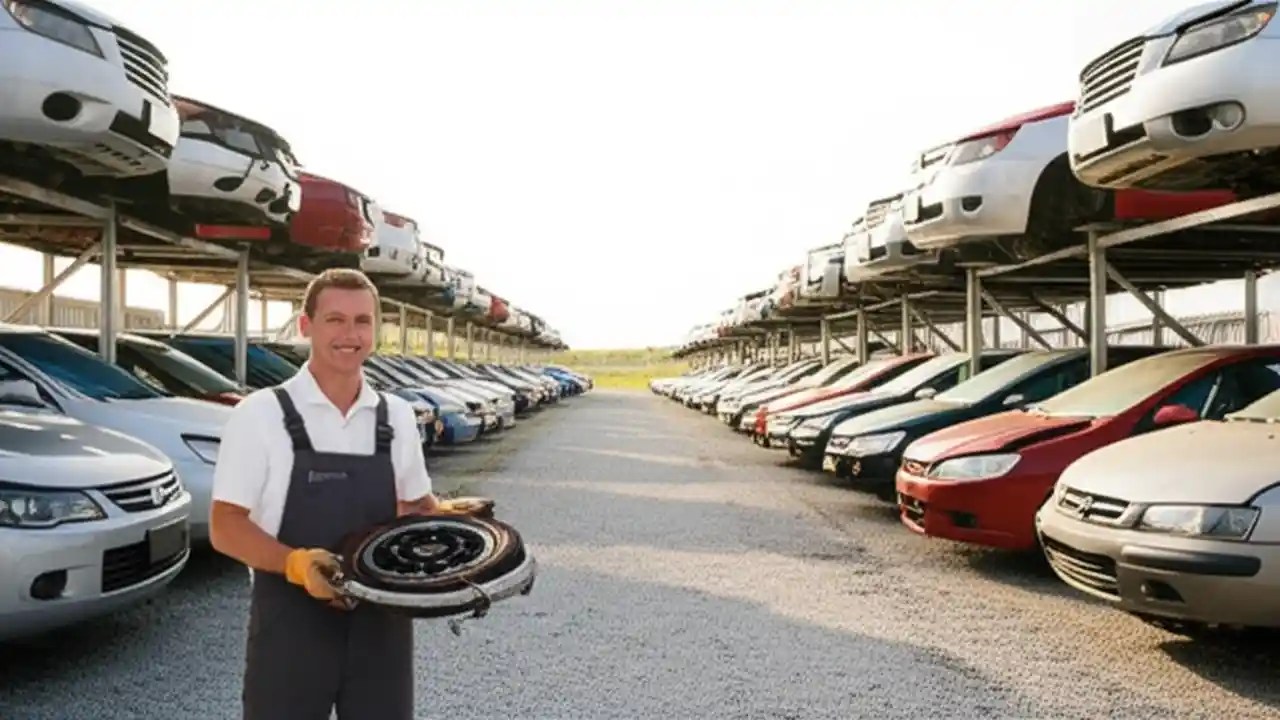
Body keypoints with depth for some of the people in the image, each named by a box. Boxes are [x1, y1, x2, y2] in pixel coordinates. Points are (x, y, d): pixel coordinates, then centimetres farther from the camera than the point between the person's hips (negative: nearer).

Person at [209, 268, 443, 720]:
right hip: (291, 628, -4)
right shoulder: (261, 414, -7)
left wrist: (447, 517, -4)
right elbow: (225, 526, -9)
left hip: (381, 626, 4)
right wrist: (295, 562, -26)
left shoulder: (397, 416, 5)